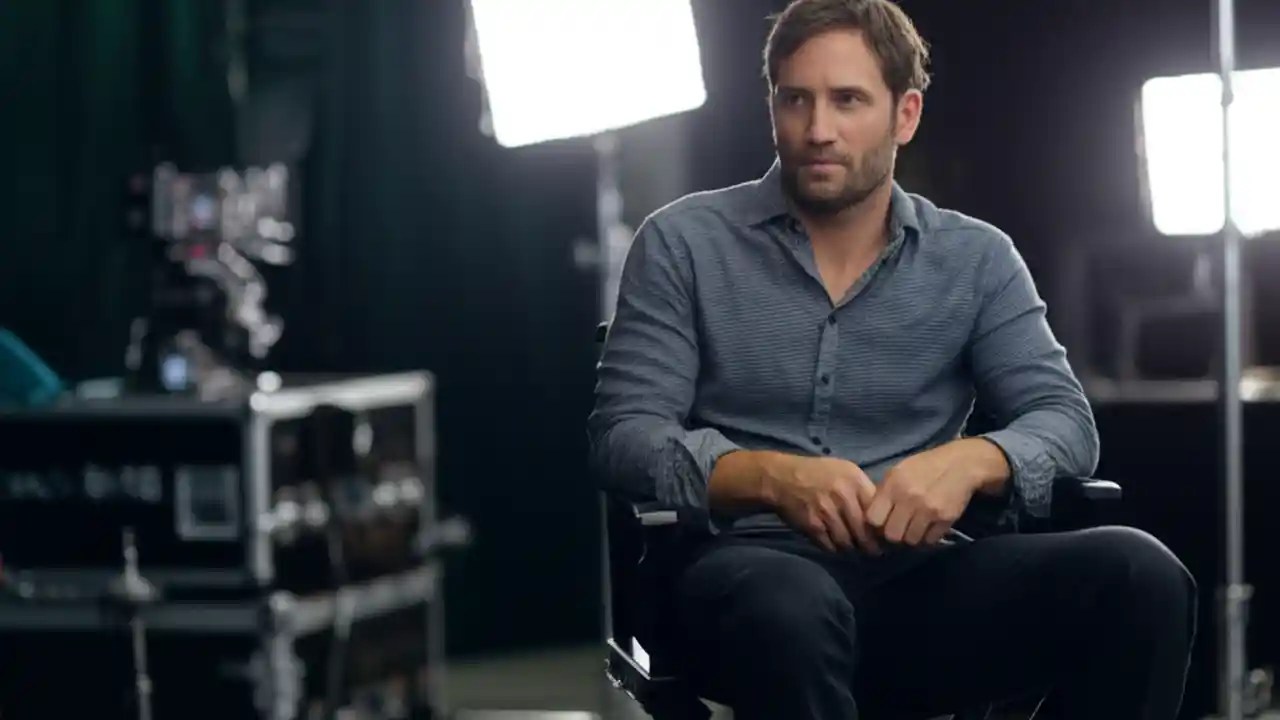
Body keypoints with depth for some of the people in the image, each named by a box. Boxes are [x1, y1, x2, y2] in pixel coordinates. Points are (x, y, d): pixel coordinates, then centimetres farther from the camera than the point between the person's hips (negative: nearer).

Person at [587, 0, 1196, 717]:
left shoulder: (977, 260, 13)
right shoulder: (683, 244, 6)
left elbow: (1065, 421, 5)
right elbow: (625, 436, -3)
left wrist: (970, 462, -19)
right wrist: (772, 477, -23)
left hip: (918, 577, 3)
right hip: (751, 571, -3)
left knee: (1139, 574, -25)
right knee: (793, 606, -42)